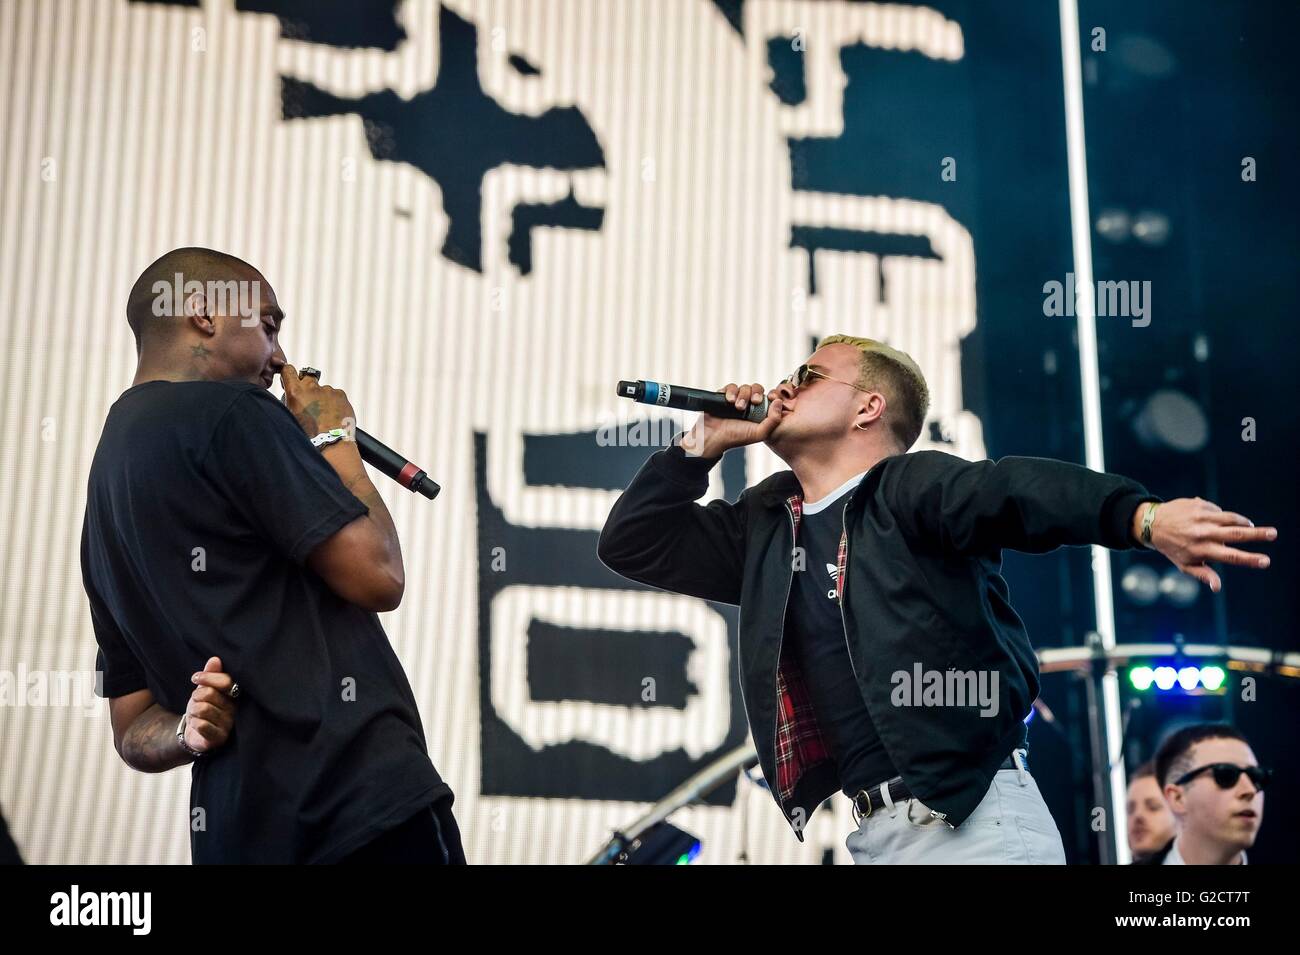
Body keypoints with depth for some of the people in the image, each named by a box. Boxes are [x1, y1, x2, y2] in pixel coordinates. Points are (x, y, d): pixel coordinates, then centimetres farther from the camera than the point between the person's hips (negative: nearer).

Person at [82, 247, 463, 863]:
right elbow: (377, 577, -12)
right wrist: (335, 439, 3)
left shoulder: (106, 491, 21)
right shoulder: (226, 411, -6)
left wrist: (189, 732, -1)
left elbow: (134, 731, 20)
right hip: (360, 804, -9)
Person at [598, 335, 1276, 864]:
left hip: (976, 818, -6)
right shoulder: (763, 525, 17)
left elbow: (1017, 492, -22)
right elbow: (630, 544, 21)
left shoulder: (910, 487, -3)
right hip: (871, 831, 7)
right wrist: (703, 444, 10)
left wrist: (1142, 515, -41)